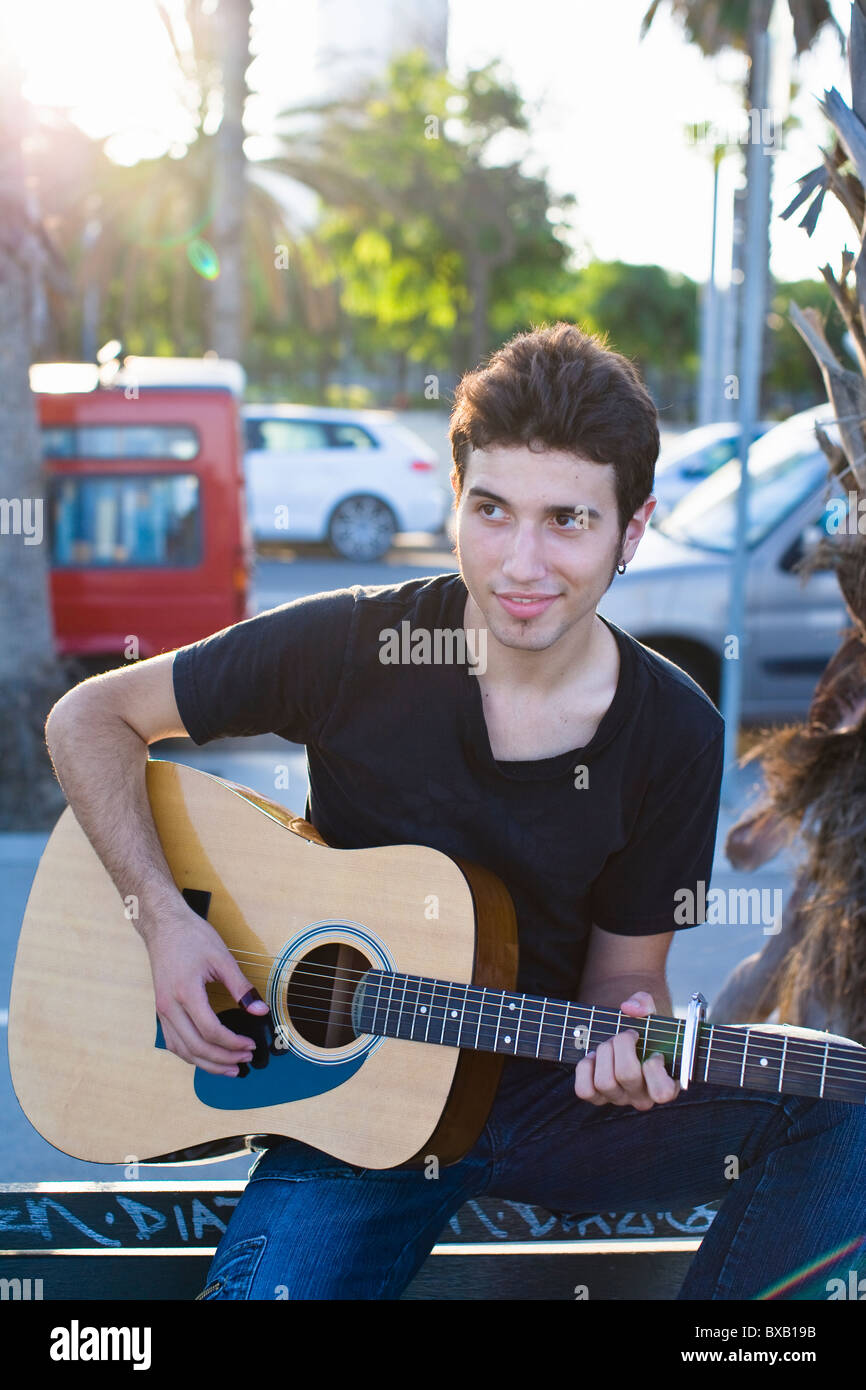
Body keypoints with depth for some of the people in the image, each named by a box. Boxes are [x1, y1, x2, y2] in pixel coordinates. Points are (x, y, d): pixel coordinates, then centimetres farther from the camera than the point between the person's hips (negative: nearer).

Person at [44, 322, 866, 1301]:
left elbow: (624, 963, 4)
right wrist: (167, 921, -14)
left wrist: (627, 1031, -21)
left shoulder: (674, 733, -6)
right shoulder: (350, 646, -11)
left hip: (550, 1090, 2)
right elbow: (90, 719, -3)